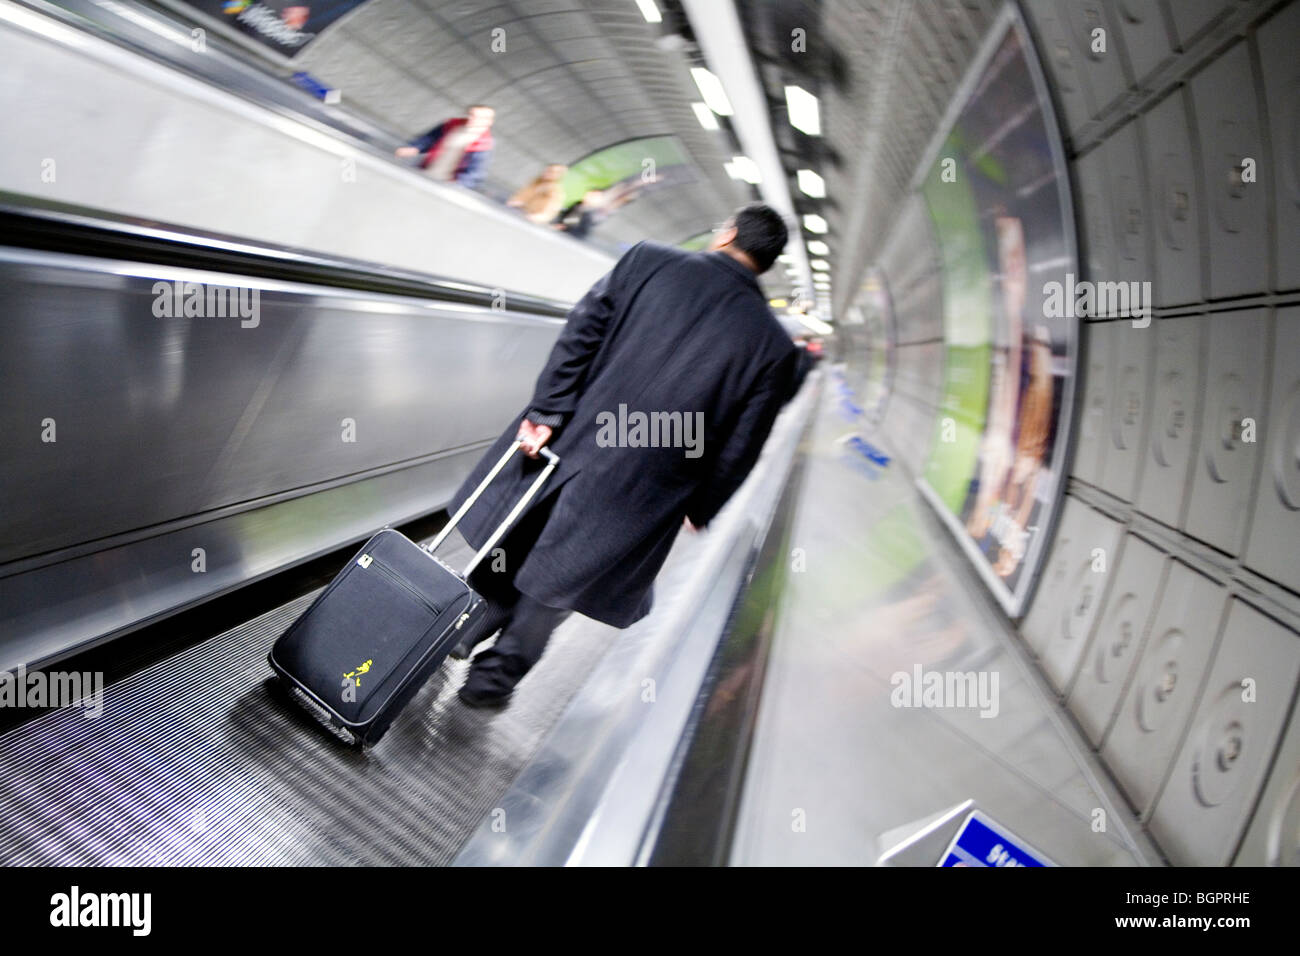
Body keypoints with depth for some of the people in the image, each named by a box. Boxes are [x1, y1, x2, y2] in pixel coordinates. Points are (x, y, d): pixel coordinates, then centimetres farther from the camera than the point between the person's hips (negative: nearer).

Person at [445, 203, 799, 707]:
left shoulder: (646, 259, -1)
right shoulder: (774, 346, -3)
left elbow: (580, 335, -7)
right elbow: (738, 448, -1)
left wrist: (546, 411, -5)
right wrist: (699, 509, 11)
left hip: (566, 441, 2)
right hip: (637, 494, -1)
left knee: (509, 547, 25)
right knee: (558, 586, 16)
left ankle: (464, 635, 43)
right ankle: (492, 678, 31)